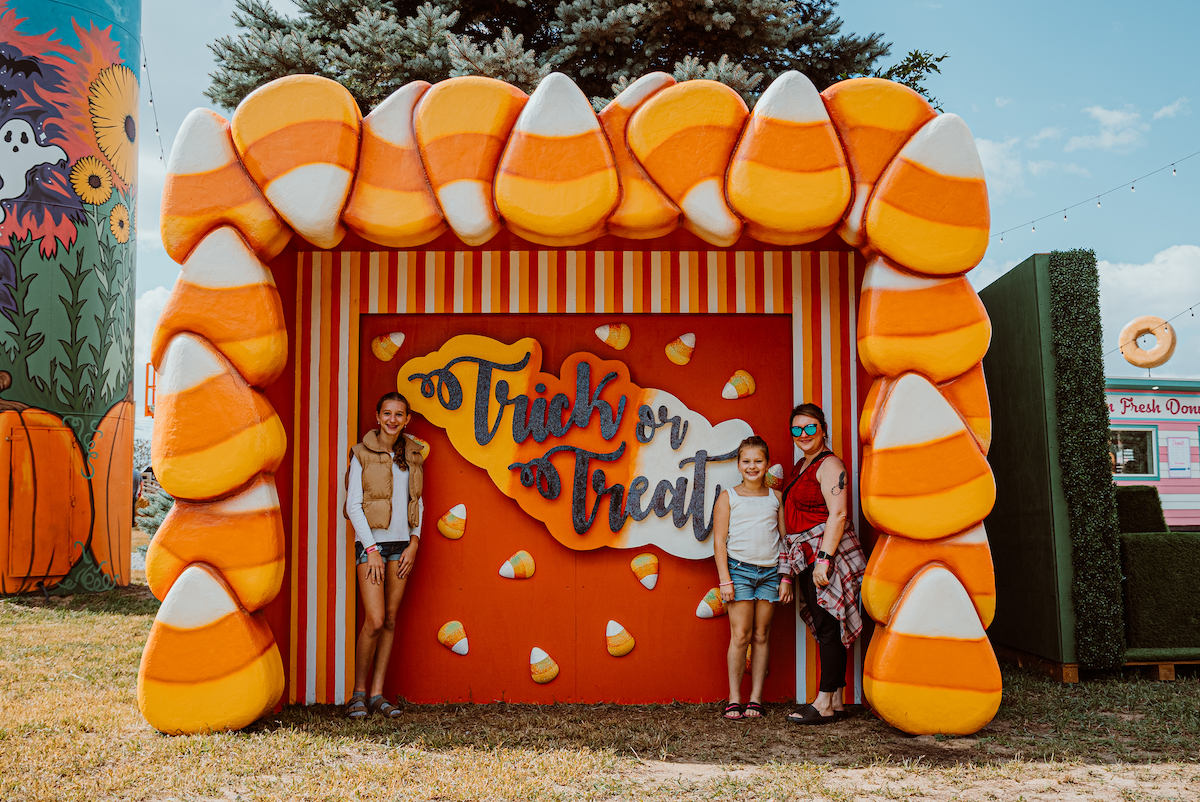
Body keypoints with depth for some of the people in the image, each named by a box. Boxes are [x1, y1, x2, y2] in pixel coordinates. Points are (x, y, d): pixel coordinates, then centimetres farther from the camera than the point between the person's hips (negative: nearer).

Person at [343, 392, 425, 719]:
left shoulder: (412, 455, 10)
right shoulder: (362, 454, -2)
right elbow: (353, 505, -5)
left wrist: (414, 542, 1)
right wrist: (371, 549, -11)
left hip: (402, 543, 4)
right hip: (371, 543, -4)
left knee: (390, 620, 5)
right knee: (375, 621, -11)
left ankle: (377, 694, 12)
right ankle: (359, 693, 6)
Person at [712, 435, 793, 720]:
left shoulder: (776, 498, 10)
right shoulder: (728, 498, 3)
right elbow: (719, 540, 0)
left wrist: (786, 578, 5)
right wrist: (725, 579, -8)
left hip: (770, 572, 3)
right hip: (740, 568, -2)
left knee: (761, 635, 4)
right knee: (740, 635, -6)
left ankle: (755, 698, 10)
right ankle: (734, 698, 2)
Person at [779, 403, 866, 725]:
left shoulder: (829, 464, -10)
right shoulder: (801, 466, 19)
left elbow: (838, 514, -19)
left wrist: (823, 558, -25)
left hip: (827, 554, -9)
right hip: (807, 556, 9)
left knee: (828, 628, -6)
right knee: (824, 629, 10)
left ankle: (825, 704, -3)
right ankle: (834, 701, 16)